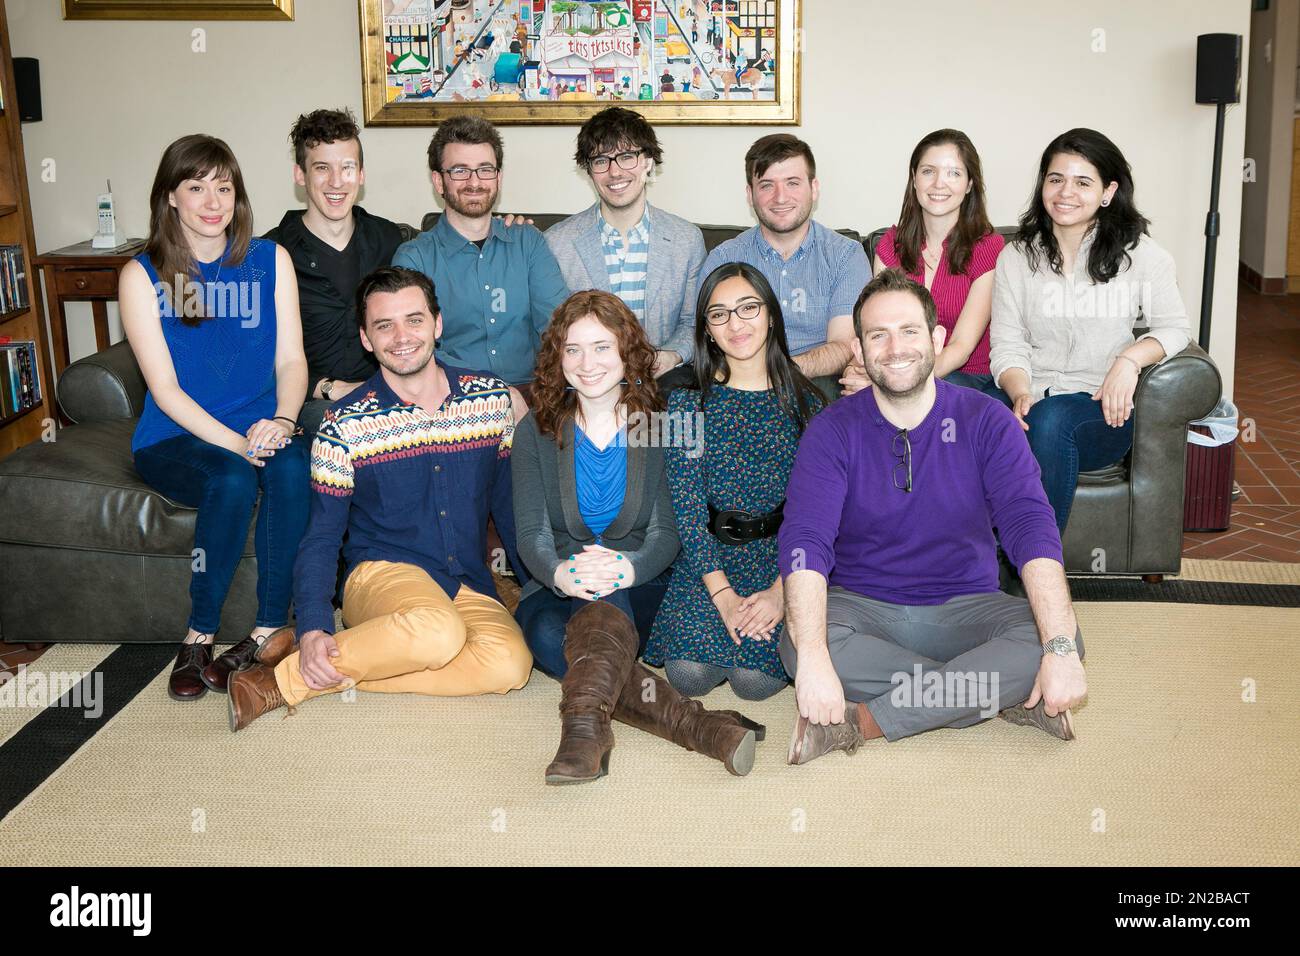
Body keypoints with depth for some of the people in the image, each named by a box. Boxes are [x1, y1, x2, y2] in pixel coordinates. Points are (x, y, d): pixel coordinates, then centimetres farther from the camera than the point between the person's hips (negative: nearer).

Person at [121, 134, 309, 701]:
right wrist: (237, 444, -21)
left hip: (262, 429, 2)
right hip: (175, 439, -2)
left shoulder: (270, 260, 7)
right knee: (233, 480, -34)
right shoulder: (142, 275, -2)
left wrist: (281, 421, -18)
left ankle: (270, 629, -23)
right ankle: (199, 637, -18)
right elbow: (165, 389, -8)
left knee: (293, 467, -32)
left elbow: (291, 359, 3)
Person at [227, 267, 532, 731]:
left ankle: (324, 674, -19)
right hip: (382, 574, -3)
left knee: (510, 664, -30)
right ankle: (283, 678, -19)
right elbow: (321, 539, -1)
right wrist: (313, 627, -16)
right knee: (439, 633, -39)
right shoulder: (344, 426, -2)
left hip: (468, 586, 4)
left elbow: (508, 502, 15)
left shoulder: (492, 398, 5)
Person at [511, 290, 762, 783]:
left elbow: (667, 532, -6)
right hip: (556, 593, 1)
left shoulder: (658, 426, 3)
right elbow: (531, 534, -4)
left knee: (605, 593, -37)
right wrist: (560, 573, -29)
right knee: (548, 637, -34)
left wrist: (629, 566, -31)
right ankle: (696, 724, -47)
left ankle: (584, 725, -58)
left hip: (639, 591, -1)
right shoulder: (537, 432, 6)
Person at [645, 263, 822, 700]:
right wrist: (723, 595, -17)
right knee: (690, 673, -22)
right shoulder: (688, 400, 0)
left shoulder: (804, 402, 3)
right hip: (707, 555, 0)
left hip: (782, 556, 0)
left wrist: (782, 590, -16)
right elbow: (686, 507, -6)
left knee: (755, 679, -21)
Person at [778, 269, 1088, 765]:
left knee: (1055, 639, -27)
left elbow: (1031, 528, -17)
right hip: (863, 607, 0)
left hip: (962, 607, 1)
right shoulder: (833, 431, -8)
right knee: (797, 644, -33)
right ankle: (1003, 696, -19)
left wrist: (1060, 648, -31)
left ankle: (861, 722, -25)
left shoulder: (985, 421, -6)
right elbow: (805, 540, -21)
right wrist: (813, 658, -38)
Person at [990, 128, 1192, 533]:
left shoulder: (1140, 254, 7)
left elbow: (1174, 328, 8)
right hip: (1031, 397, 1)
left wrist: (1131, 358, -13)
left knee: (1049, 420, -37)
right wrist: (1021, 395, -15)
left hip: (1103, 407, -1)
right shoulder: (1016, 257, 11)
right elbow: (1006, 346, 5)